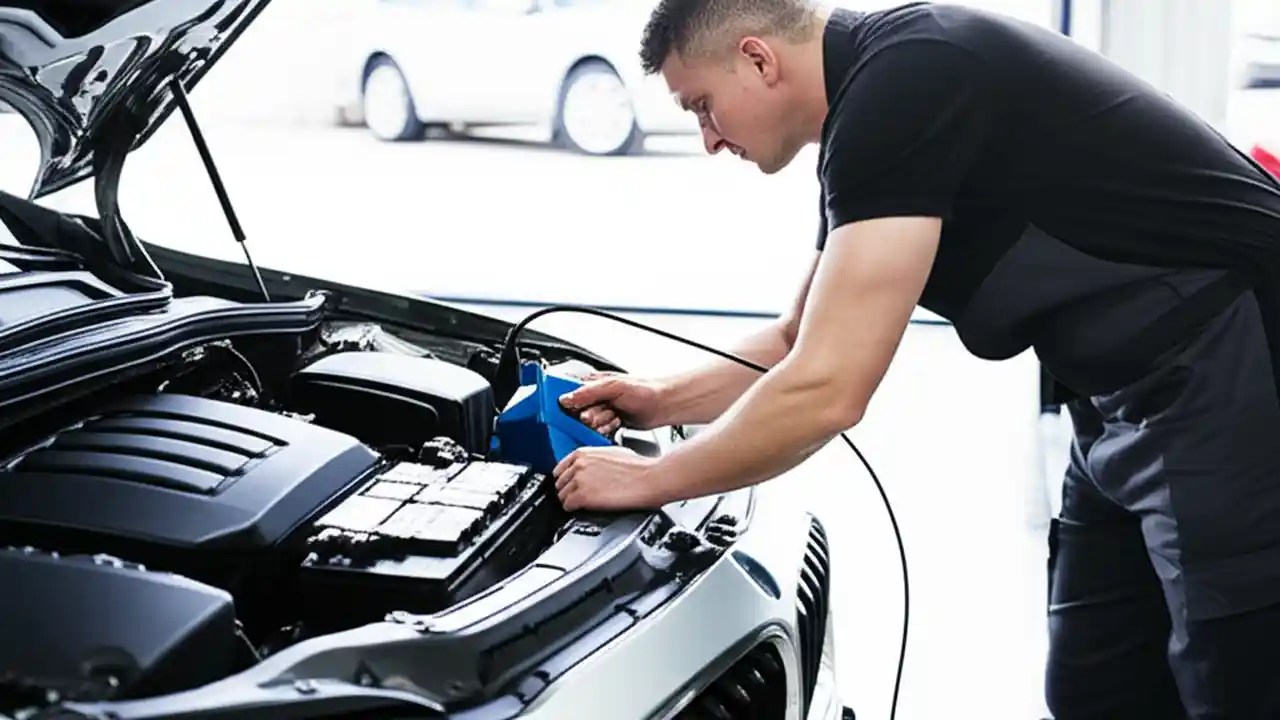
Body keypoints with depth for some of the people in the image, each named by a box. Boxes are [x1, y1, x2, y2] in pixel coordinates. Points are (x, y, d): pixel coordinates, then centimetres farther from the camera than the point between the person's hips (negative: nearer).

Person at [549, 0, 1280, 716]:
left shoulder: (905, 86, -21)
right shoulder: (880, 90, 10)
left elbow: (824, 391, -23)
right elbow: (805, 345, 24)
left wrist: (651, 479, -10)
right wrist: (664, 399, 17)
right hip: (1131, 398, 10)